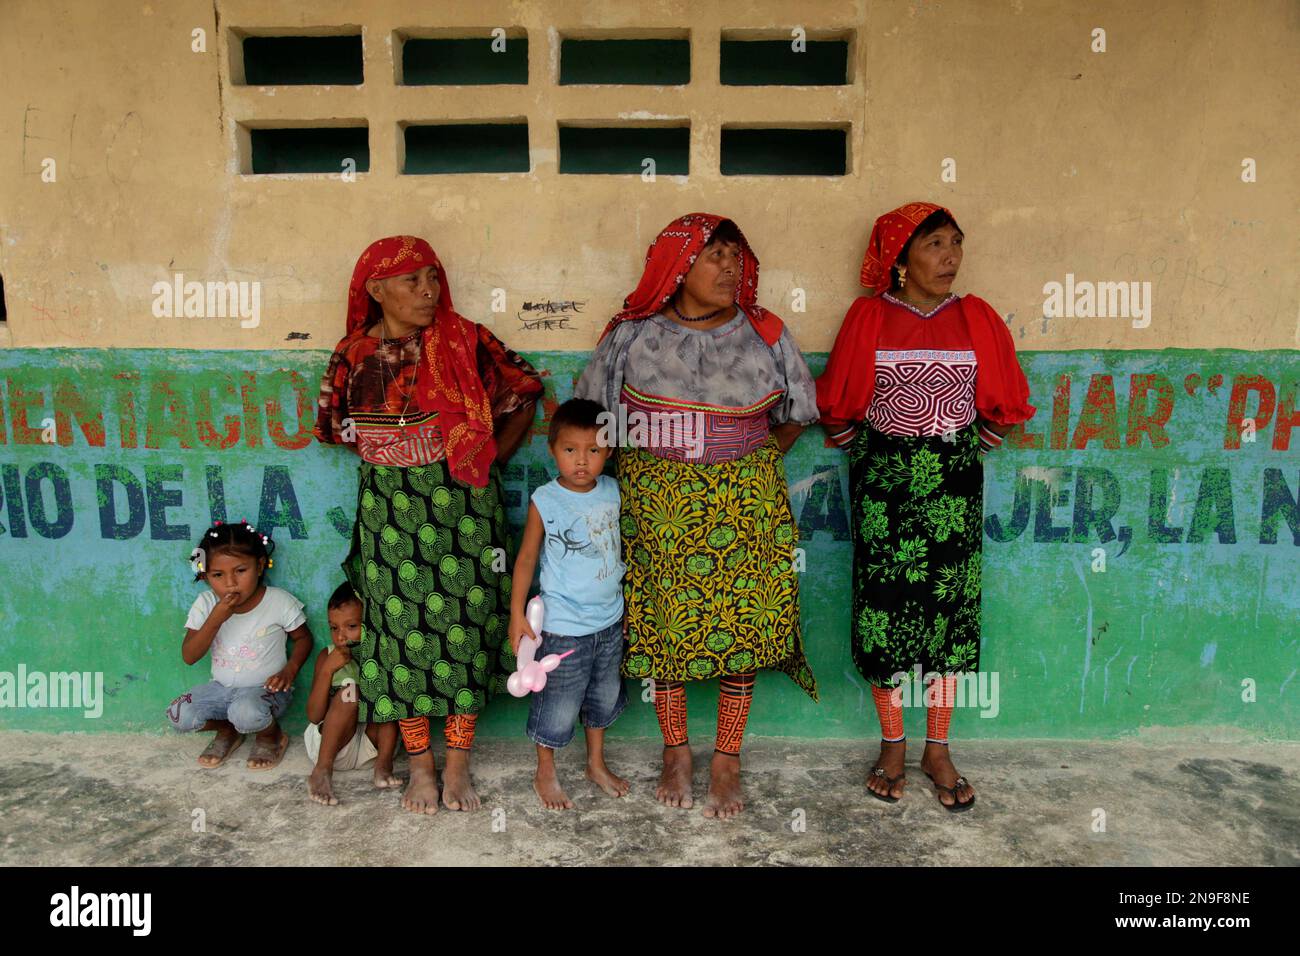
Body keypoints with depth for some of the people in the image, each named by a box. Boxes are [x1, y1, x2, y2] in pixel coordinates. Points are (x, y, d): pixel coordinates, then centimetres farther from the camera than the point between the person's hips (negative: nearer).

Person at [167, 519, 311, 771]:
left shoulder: (279, 602, -14)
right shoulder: (206, 604, -6)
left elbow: (303, 638, 0)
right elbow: (189, 656, -10)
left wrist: (289, 670, -18)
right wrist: (215, 619, -24)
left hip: (265, 688, -4)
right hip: (221, 687, 4)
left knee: (246, 713, -35)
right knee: (178, 716, -19)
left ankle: (272, 736, 1)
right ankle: (227, 730, 12)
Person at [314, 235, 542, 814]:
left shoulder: (467, 342, -3)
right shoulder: (354, 356, 1)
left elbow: (522, 398, 4)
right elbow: (344, 432, 13)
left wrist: (489, 458, 1)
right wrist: (398, 463, 5)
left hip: (464, 505, -1)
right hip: (390, 509, 1)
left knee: (463, 626, 3)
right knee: (402, 629, 5)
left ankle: (458, 765, 20)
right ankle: (420, 765, 23)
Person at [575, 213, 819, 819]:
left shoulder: (764, 334, 1)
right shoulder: (632, 335, -1)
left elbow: (795, 414, 12)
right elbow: (591, 409, 8)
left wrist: (756, 465, 5)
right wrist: (644, 469, 5)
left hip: (744, 506, 1)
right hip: (657, 506, 0)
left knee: (740, 625, 4)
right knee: (662, 625, 7)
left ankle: (727, 761, 21)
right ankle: (675, 752, 27)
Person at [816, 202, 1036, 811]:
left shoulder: (976, 319, 3)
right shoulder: (868, 317, -2)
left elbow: (1001, 408, 9)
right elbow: (838, 405, 3)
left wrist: (964, 453, 7)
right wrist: (868, 457, 7)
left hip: (954, 481, 2)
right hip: (884, 479, -1)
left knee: (950, 610, 6)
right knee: (884, 609, 2)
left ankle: (937, 751, 22)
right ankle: (893, 746, 21)